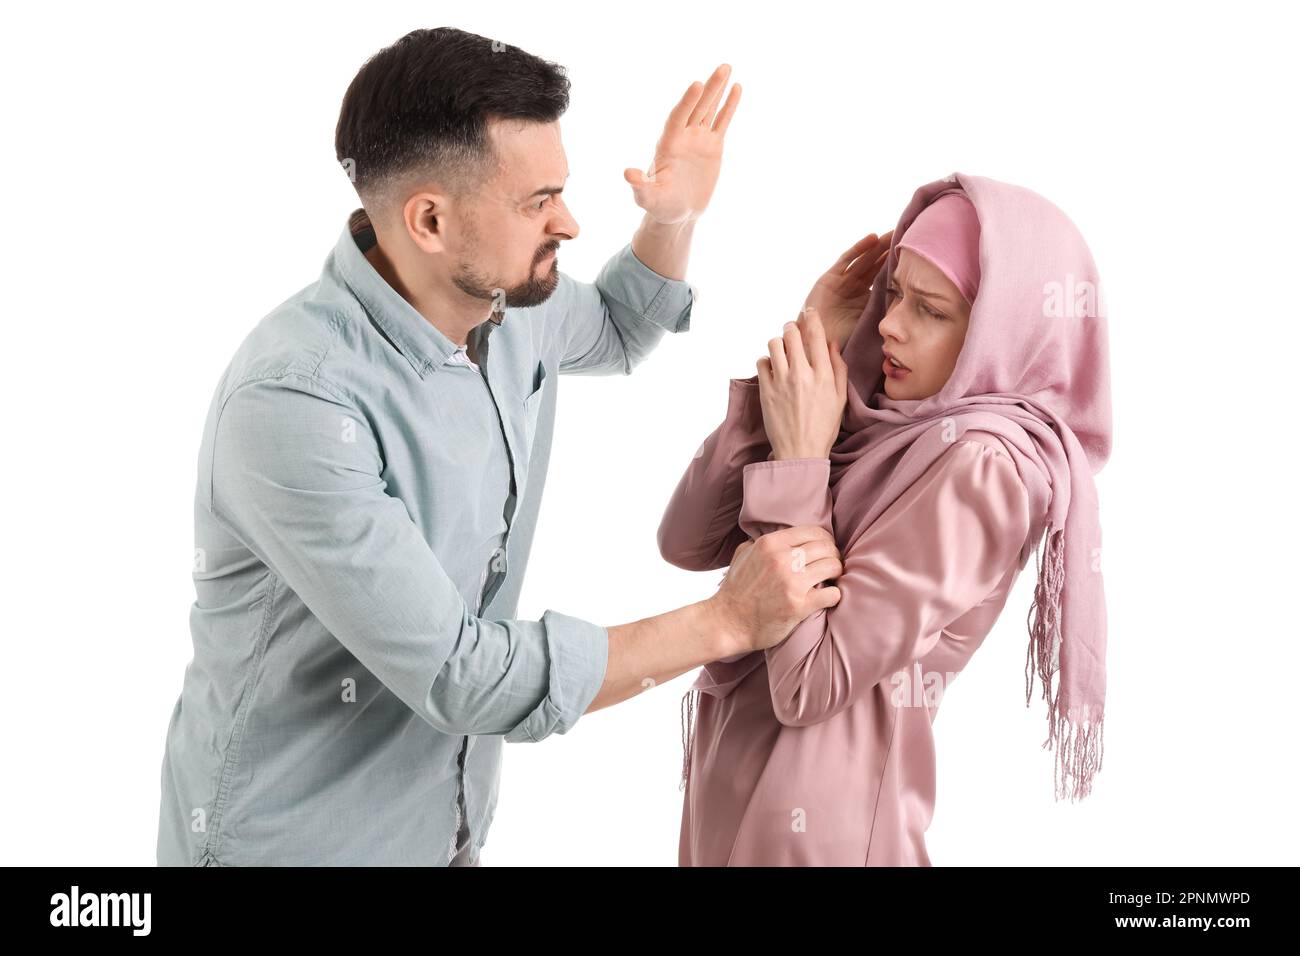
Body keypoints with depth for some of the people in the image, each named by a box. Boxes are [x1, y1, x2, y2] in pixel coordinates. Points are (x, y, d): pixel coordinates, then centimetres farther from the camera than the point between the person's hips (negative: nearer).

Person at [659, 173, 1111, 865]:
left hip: (813, 814, -7)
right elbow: (688, 542, -4)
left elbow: (810, 685, -23)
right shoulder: (881, 420, 1)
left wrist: (797, 457, -20)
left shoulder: (980, 465, -20)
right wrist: (799, 348, -8)